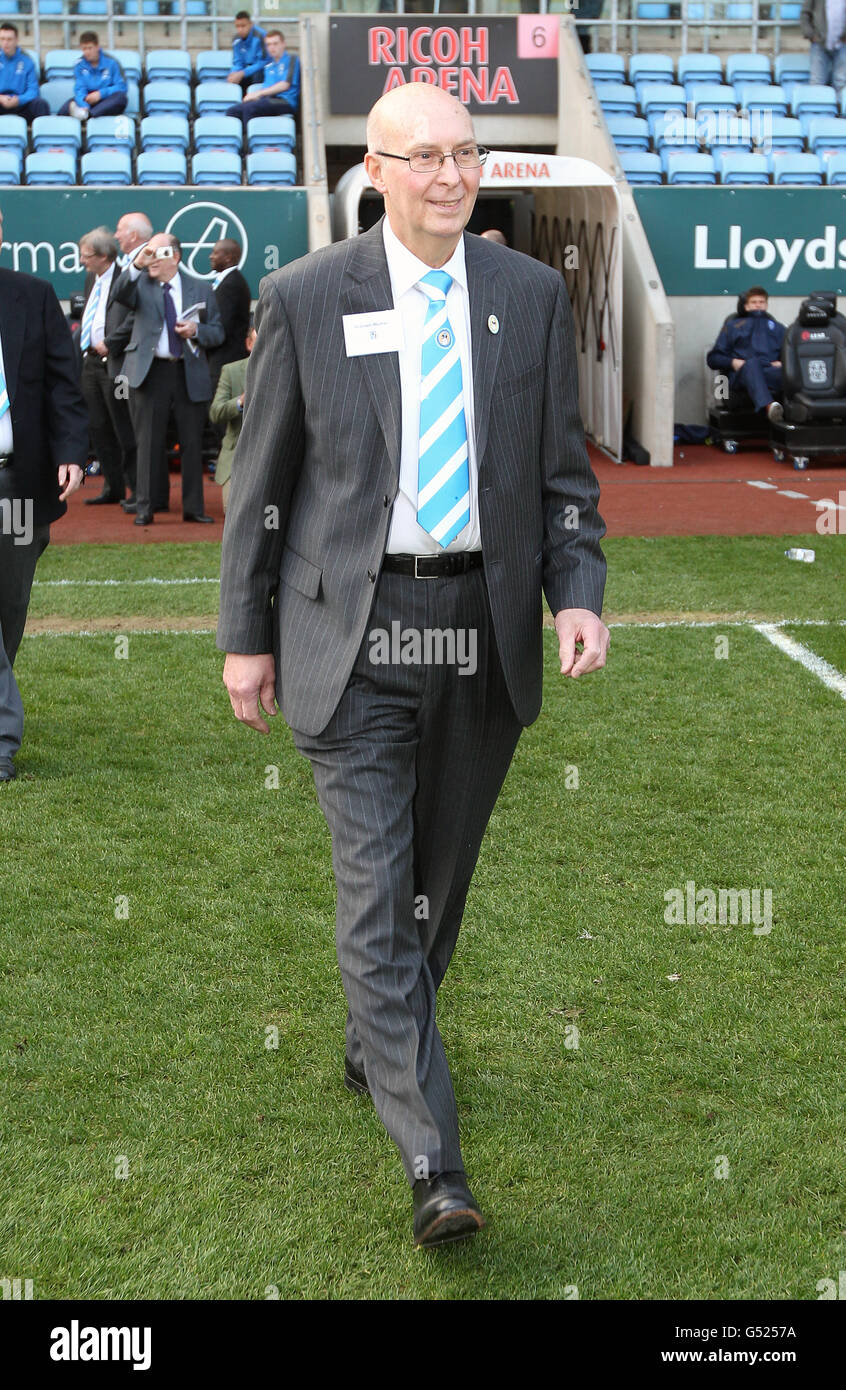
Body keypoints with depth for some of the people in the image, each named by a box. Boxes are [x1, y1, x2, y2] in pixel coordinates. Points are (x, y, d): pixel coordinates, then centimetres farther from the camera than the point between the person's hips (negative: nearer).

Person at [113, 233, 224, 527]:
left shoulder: (201, 289, 8)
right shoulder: (141, 284, 5)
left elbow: (217, 333, 10)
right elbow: (120, 296, -17)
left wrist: (196, 331, -10)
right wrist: (136, 265, -29)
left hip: (190, 373, 1)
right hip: (149, 372, -1)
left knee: (192, 443, 6)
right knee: (148, 442, 0)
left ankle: (193, 508, 14)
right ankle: (144, 508, 6)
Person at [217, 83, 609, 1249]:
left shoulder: (532, 295, 5)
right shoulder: (304, 299, -1)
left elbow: (561, 465, 9)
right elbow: (260, 479, 3)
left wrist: (580, 593, -6)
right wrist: (246, 635, 2)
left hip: (486, 629, 3)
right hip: (355, 633, -3)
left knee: (440, 878, 16)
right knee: (375, 898, -8)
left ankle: (379, 1046, 42)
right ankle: (434, 1166, -5)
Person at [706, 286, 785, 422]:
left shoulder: (777, 328, 36)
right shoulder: (733, 326, 32)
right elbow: (713, 358, 24)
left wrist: (781, 363, 1)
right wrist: (732, 362, 3)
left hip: (771, 372, 2)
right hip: (740, 376, -2)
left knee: (782, 373, -37)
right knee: (752, 363, -41)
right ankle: (769, 406, -67)